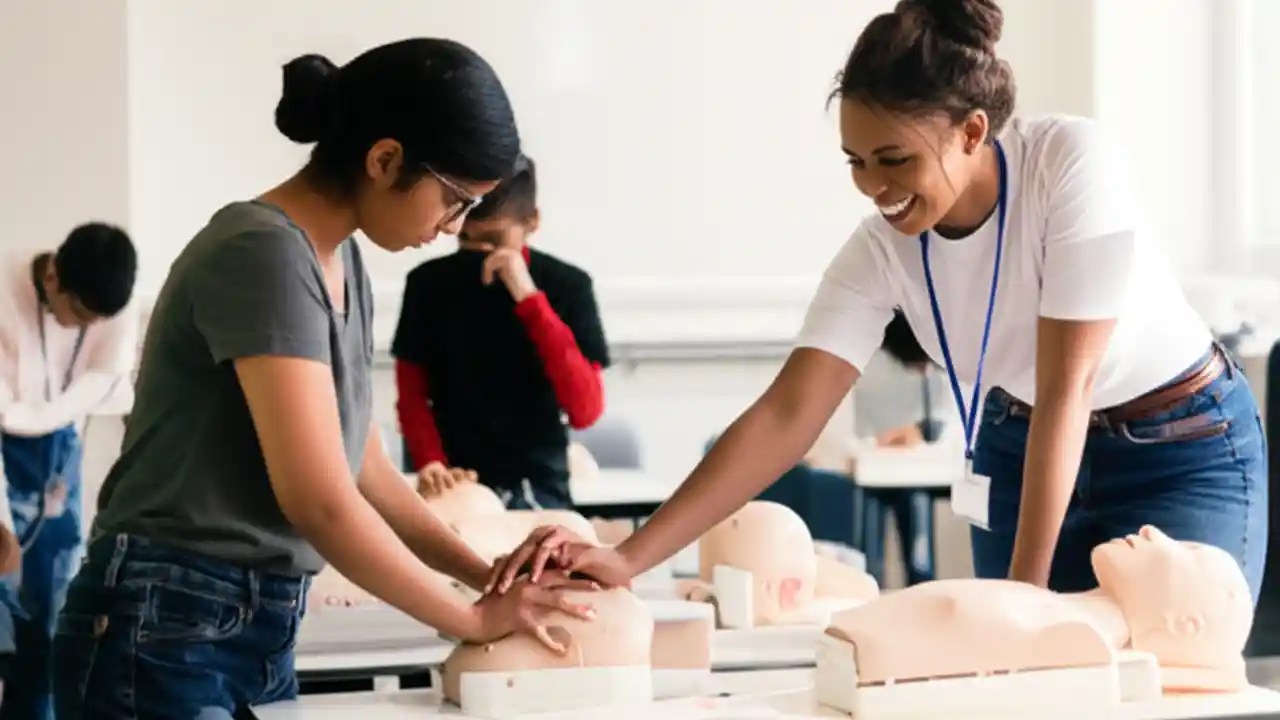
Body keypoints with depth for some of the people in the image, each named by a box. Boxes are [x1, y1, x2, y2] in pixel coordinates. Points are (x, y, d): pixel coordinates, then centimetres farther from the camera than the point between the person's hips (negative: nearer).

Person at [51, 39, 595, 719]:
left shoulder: (342, 262, 9)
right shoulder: (266, 253, -19)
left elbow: (365, 473, 15)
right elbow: (319, 499, -24)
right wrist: (473, 619, -13)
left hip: (262, 633, 9)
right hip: (166, 636, -9)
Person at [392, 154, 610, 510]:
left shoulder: (567, 285, -4)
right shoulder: (428, 283, 0)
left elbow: (585, 411, -14)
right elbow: (412, 396, 7)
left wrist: (530, 299, -20)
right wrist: (432, 462, -14)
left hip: (538, 490, -1)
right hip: (457, 487, 1)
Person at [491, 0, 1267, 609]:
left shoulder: (1074, 161, -30)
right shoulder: (882, 248, -17)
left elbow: (1065, 388, -28)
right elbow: (784, 417, -20)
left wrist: (1026, 590, -26)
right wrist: (628, 558, -30)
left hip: (1184, 448, -4)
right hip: (1025, 450, 4)